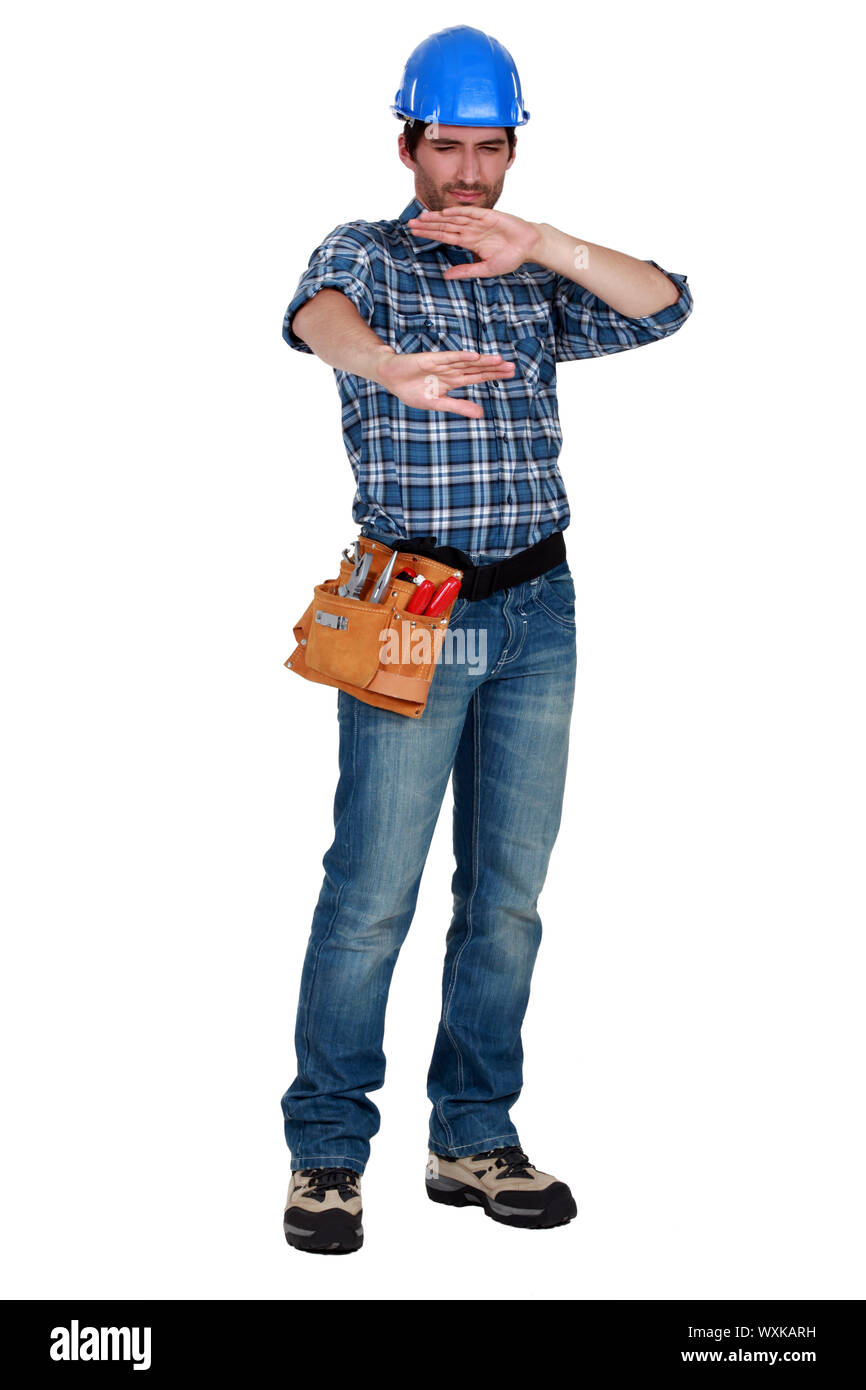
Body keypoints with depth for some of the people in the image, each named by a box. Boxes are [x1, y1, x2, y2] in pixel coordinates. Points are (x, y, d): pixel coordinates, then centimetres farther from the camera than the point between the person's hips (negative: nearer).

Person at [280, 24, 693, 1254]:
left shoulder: (539, 284, 15)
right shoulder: (367, 254, 2)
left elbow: (663, 307, -1)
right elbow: (318, 313, -22)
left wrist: (540, 247, -16)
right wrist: (391, 366, -46)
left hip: (539, 610, 5)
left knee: (509, 889, 8)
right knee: (373, 890, -6)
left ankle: (476, 1140, 19)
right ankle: (327, 1152, 6)